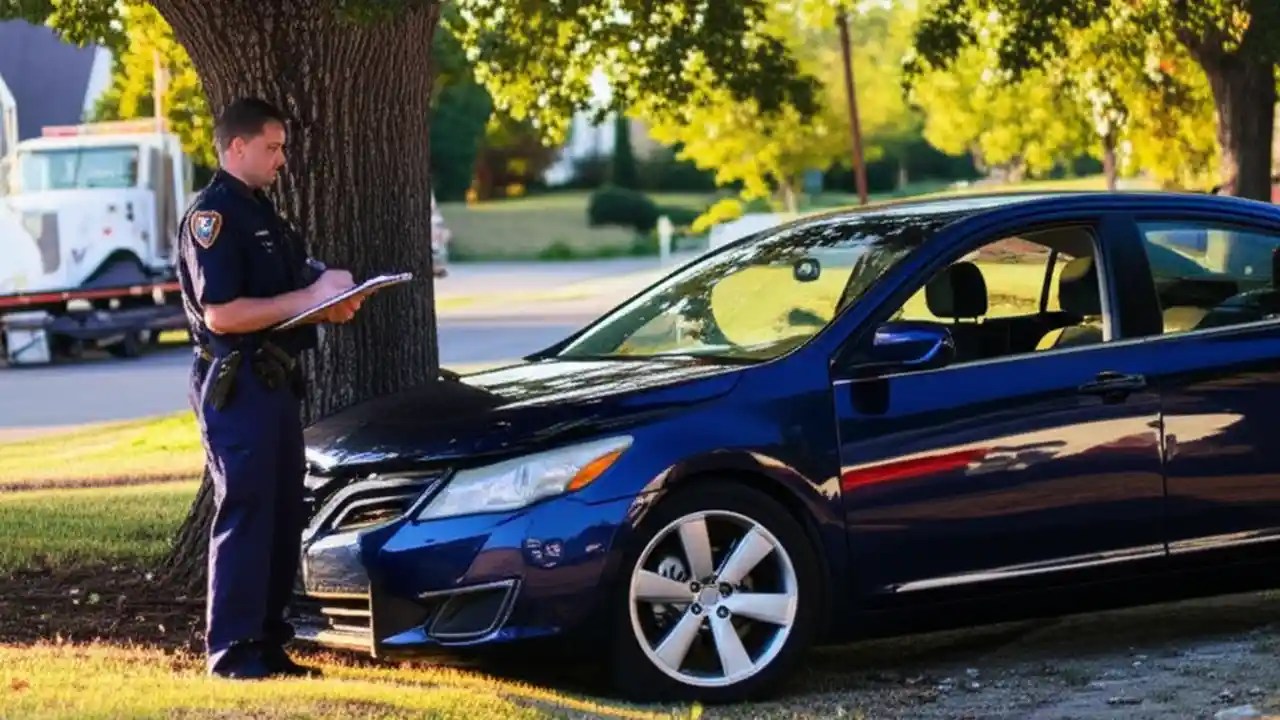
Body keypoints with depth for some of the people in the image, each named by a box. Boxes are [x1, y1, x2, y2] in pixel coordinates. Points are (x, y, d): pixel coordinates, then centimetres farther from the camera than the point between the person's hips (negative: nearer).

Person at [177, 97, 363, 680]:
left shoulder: (262, 213, 19)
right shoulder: (212, 215, -12)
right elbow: (221, 313, -21)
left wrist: (331, 297, 6)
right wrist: (308, 297, -19)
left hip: (276, 383, 10)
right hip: (235, 385, -10)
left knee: (283, 514, 11)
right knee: (244, 515, -8)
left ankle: (267, 642, 17)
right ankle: (232, 650, -5)